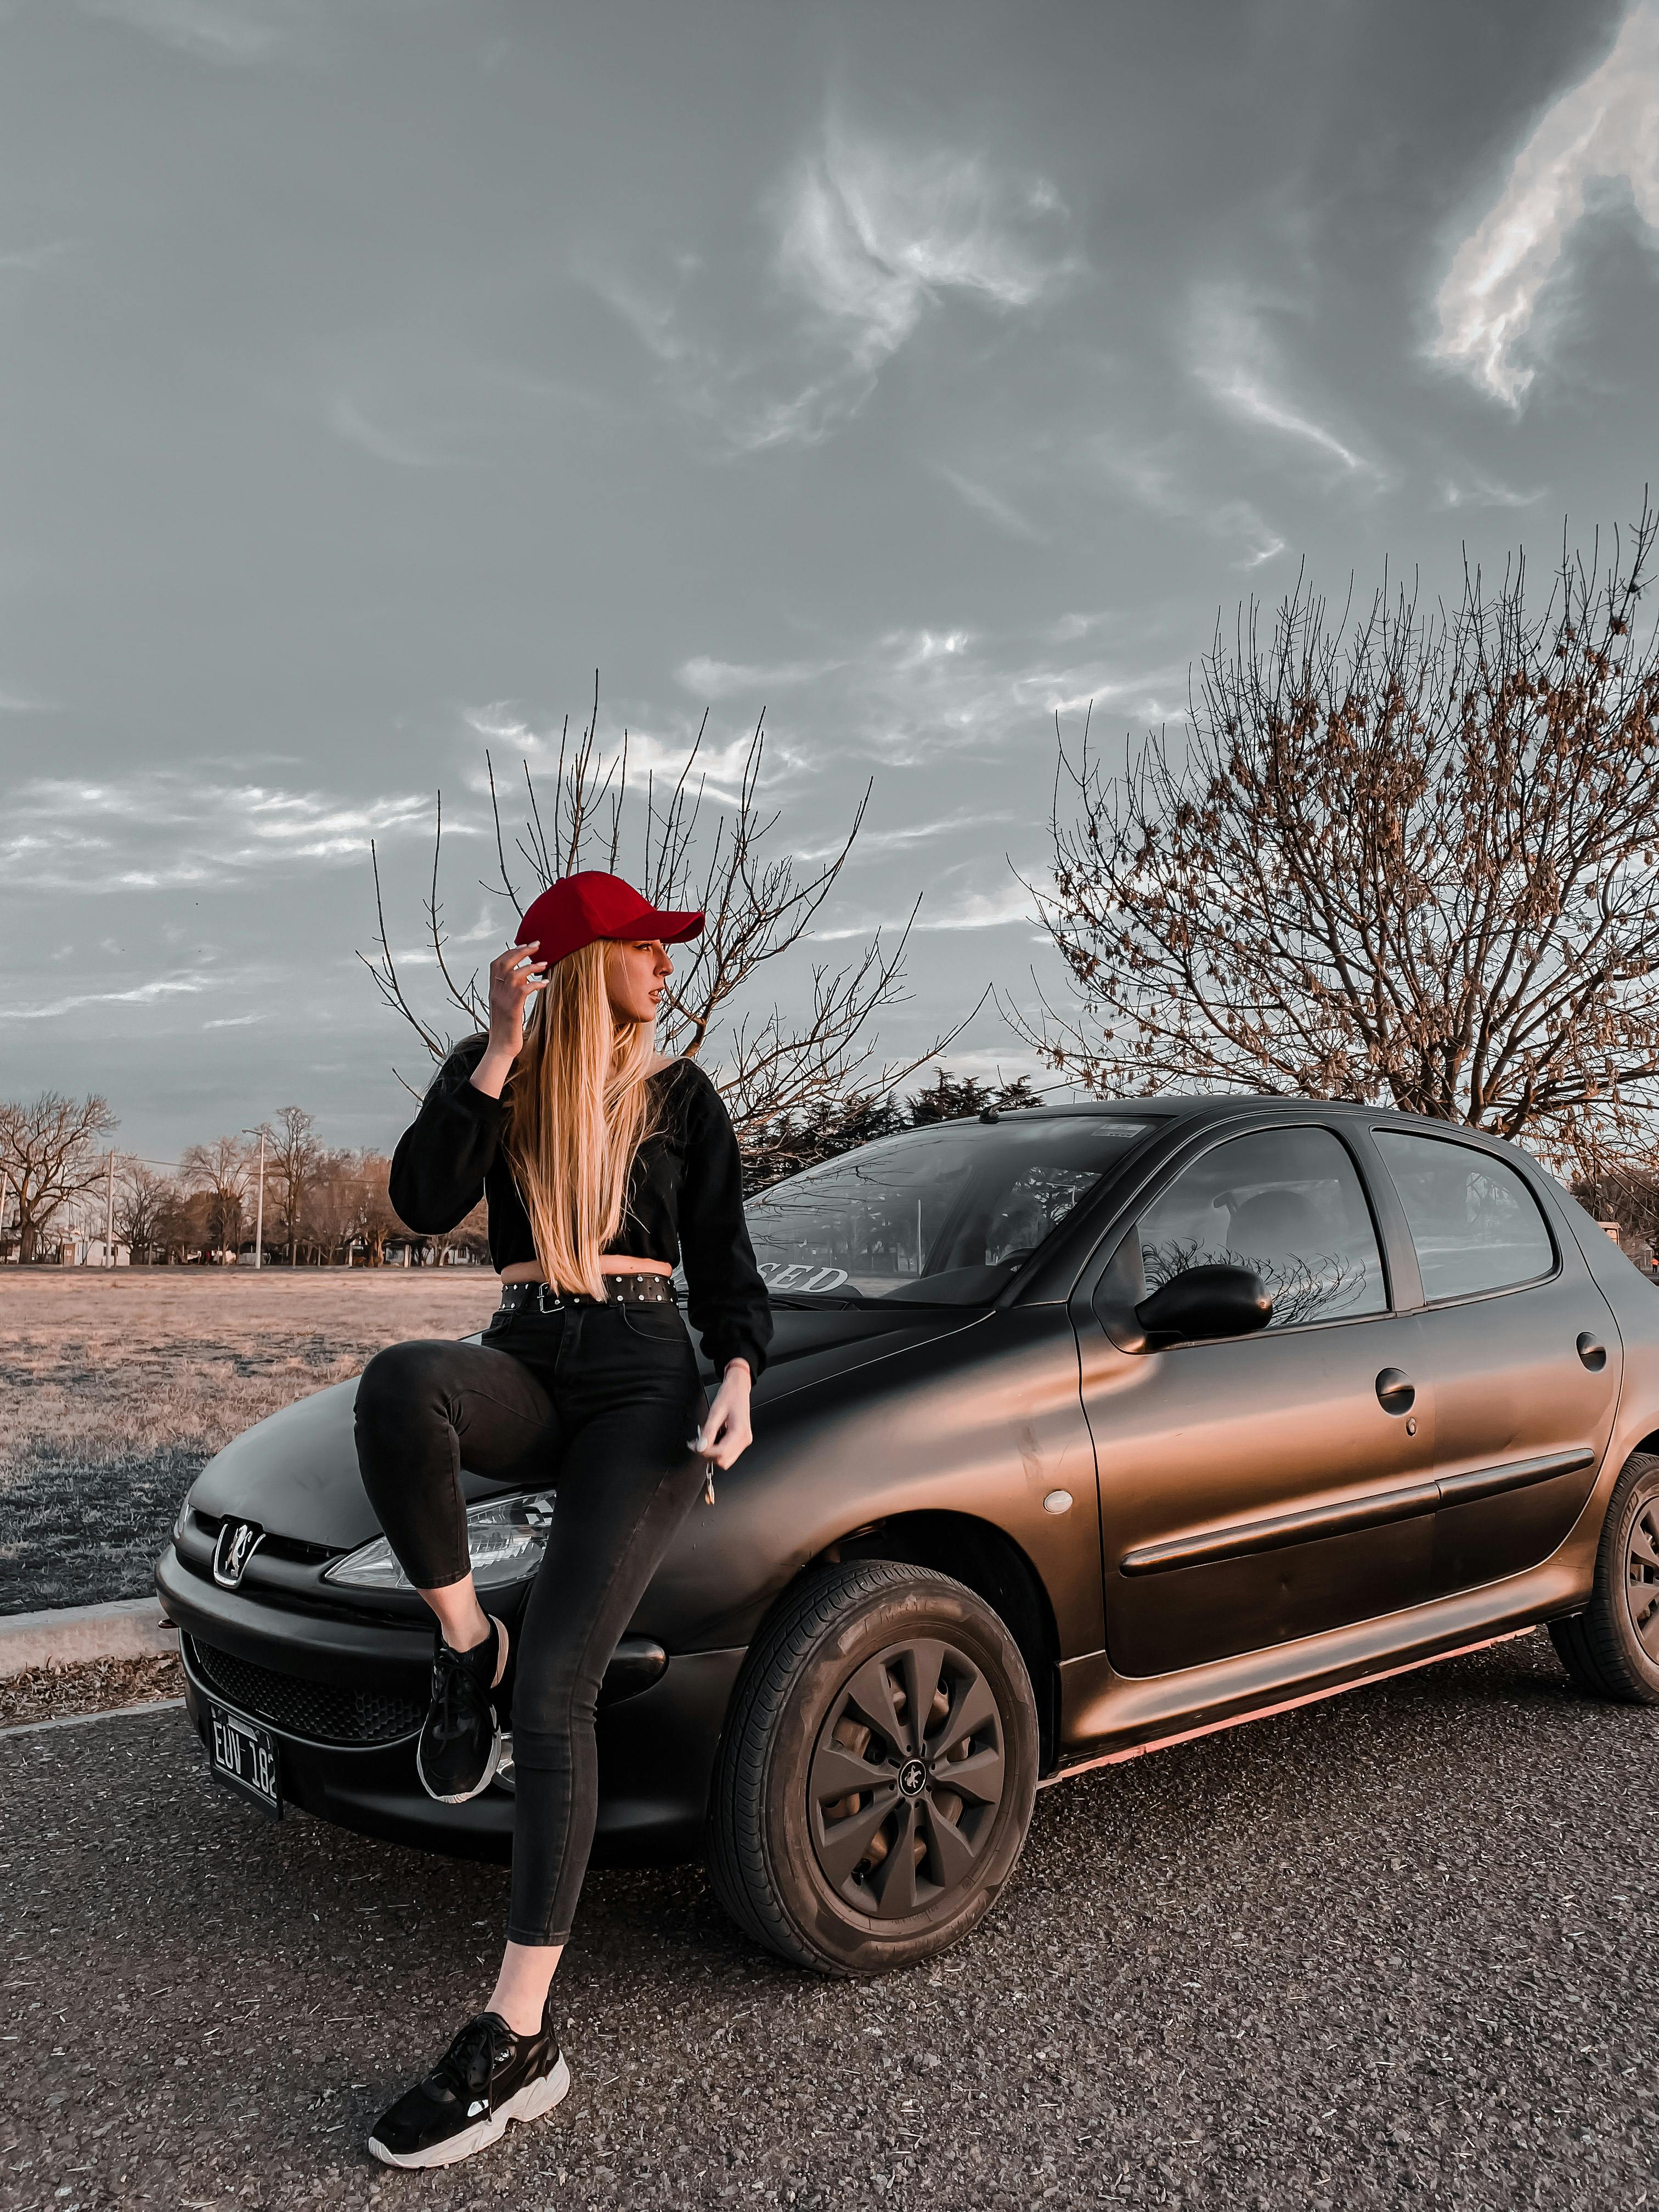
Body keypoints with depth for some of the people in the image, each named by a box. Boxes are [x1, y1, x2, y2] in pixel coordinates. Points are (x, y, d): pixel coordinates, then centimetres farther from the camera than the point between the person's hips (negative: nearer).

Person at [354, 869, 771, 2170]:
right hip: (524, 1370, 2)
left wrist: (739, 1376, -12)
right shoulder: (493, 1077, 11)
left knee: (552, 1697, -16)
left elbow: (724, 1259, 8)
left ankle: (521, 2039, -8)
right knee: (400, 1383, -37)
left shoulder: (682, 1096, 11)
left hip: (644, 1379, -2)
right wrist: (503, 1049, -11)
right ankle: (463, 1646, -14)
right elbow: (426, 1202, -7)